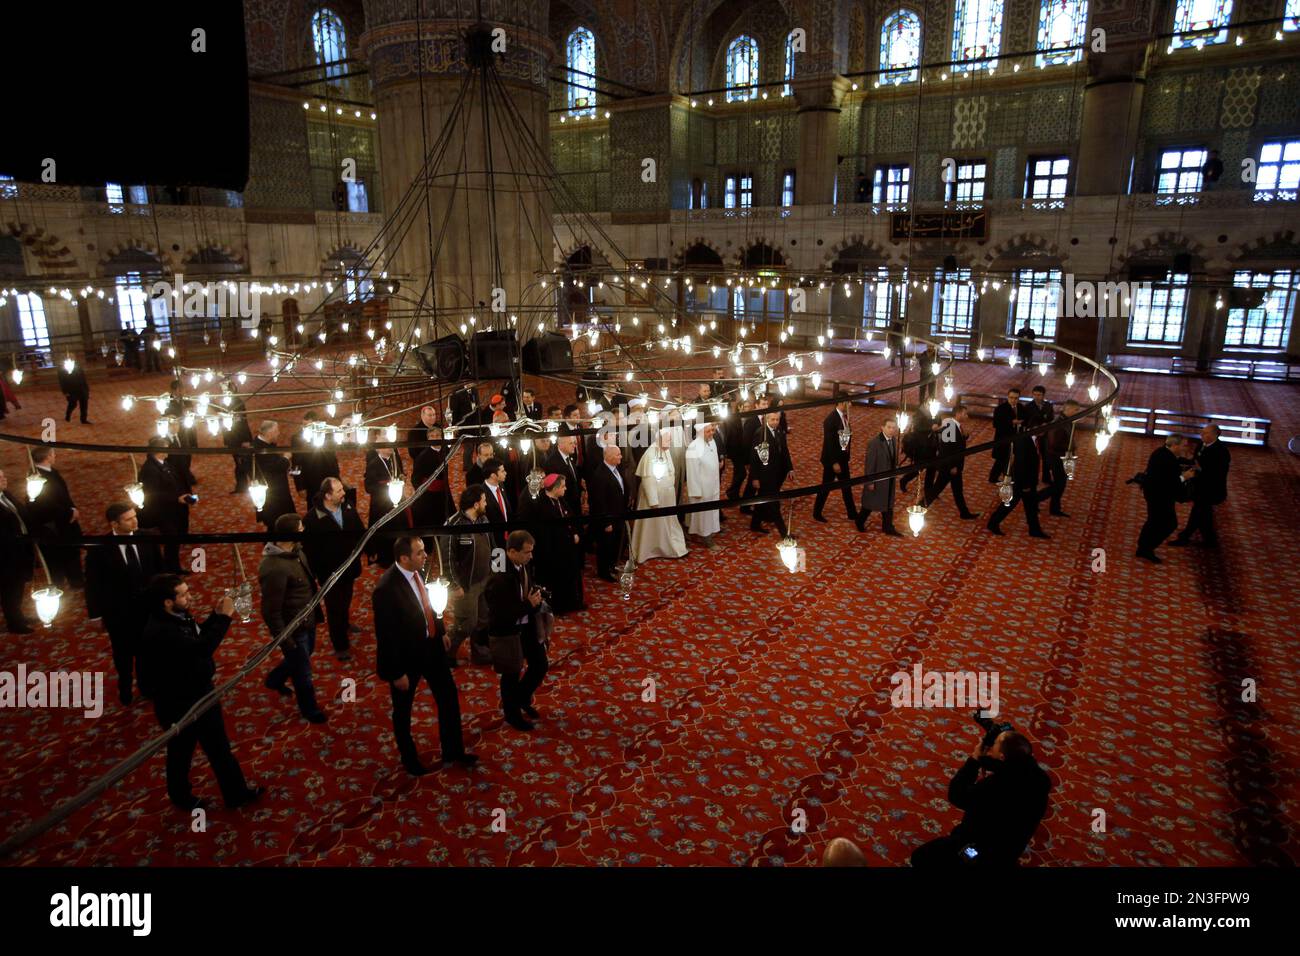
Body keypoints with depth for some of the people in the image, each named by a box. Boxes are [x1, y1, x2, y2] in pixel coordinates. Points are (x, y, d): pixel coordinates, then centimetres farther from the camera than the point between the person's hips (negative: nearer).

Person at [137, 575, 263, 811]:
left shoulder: (179, 616, -5)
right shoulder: (159, 632, -34)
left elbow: (199, 636, 12)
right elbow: (202, 647, -40)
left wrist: (217, 614, -5)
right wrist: (224, 617, -33)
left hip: (201, 692, 9)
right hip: (178, 704, -9)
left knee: (219, 745, 20)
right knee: (181, 752, 17)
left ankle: (236, 792, 35)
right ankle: (181, 797, 42)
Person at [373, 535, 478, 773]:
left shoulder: (419, 571, -10)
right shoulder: (386, 589, -30)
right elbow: (385, 636, -23)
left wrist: (441, 631, 15)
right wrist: (397, 673, -17)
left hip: (430, 646, 7)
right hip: (405, 655, -6)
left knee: (449, 696, 17)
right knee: (403, 711, 18)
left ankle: (453, 751, 38)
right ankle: (409, 759, 43)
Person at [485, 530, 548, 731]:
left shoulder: (523, 566, -7)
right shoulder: (498, 578, -30)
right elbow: (499, 615, -28)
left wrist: (535, 599, -9)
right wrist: (528, 605, -24)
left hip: (527, 626, 7)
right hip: (507, 632, -7)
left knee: (541, 665, 19)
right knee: (511, 675, 14)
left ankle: (522, 698, 46)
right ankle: (512, 714, 39)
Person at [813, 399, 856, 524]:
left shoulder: (844, 416, 3)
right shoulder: (830, 419, -21)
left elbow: (845, 436, 10)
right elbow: (828, 443, -21)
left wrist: (847, 456, 5)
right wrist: (834, 462, -20)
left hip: (843, 459, 8)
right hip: (832, 460, -8)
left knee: (846, 487, 14)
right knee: (826, 487, 5)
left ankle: (852, 513, 24)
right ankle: (817, 513, 20)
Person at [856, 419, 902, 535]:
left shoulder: (894, 440, -1)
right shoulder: (874, 443, -22)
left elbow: (894, 459, 8)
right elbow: (870, 464, -19)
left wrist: (894, 473, 6)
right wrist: (870, 482, -16)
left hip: (889, 479, 7)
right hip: (877, 480, -6)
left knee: (888, 504, 14)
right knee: (870, 504, 11)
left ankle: (888, 527, 27)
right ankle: (860, 522, 33)